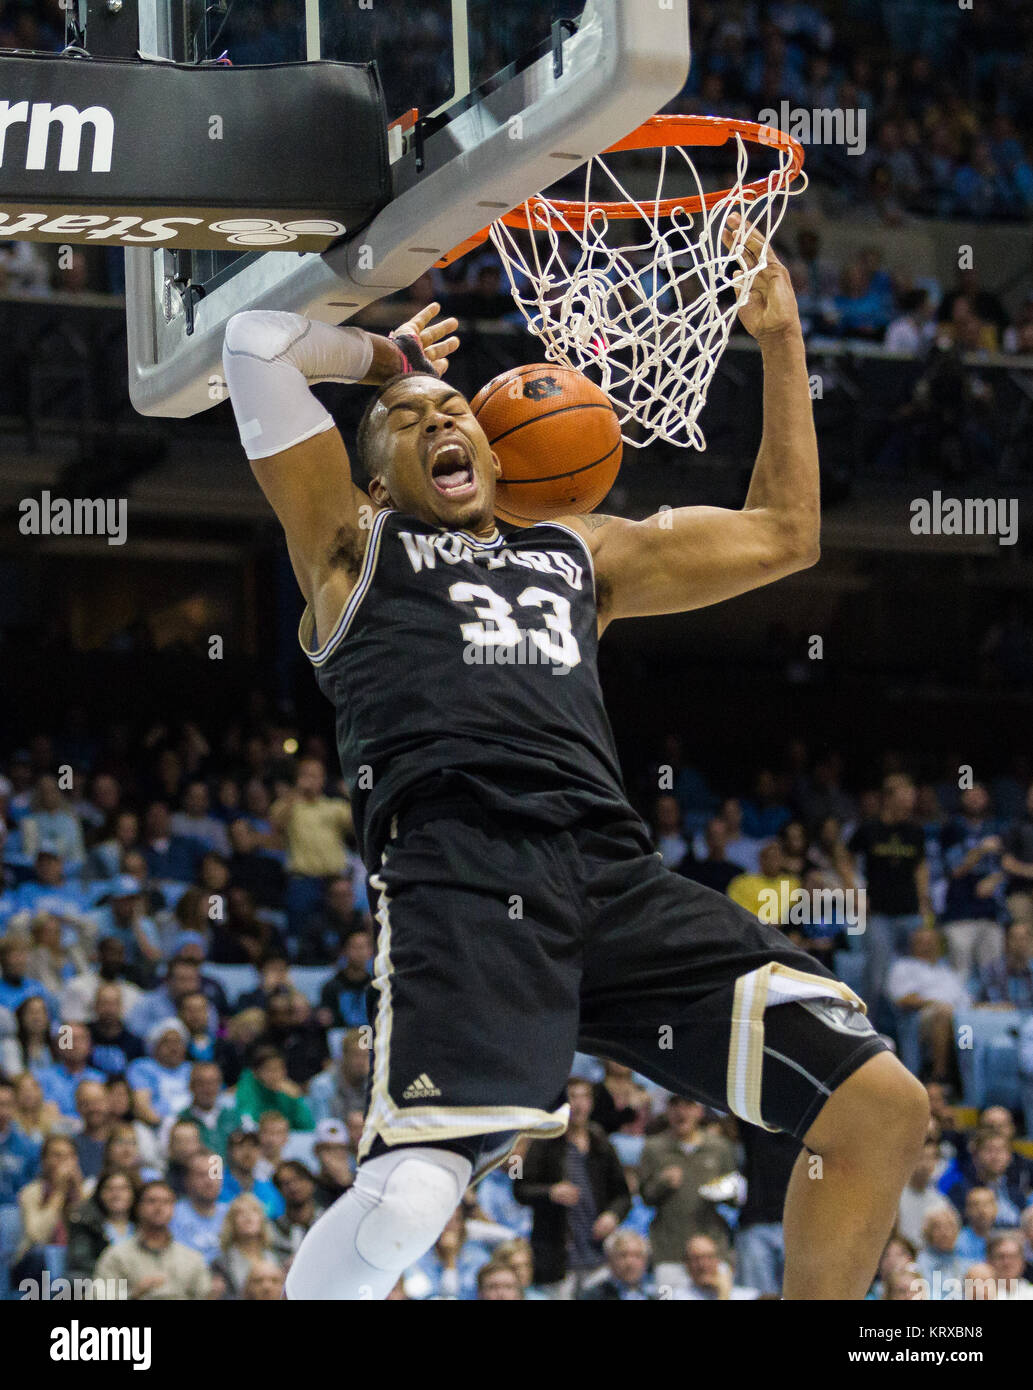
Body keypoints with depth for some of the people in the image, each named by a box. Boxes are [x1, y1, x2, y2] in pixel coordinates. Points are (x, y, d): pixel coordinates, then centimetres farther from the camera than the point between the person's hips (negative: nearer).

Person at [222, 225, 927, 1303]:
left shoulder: (581, 555, 34)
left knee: (882, 1108, -3)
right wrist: (382, 358, 32)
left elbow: (784, 536, 40)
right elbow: (256, 342, 13)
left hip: (619, 878, 6)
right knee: (411, 1193, -31)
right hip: (459, 869, -5)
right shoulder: (356, 547, 21)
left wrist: (780, 342, 38)